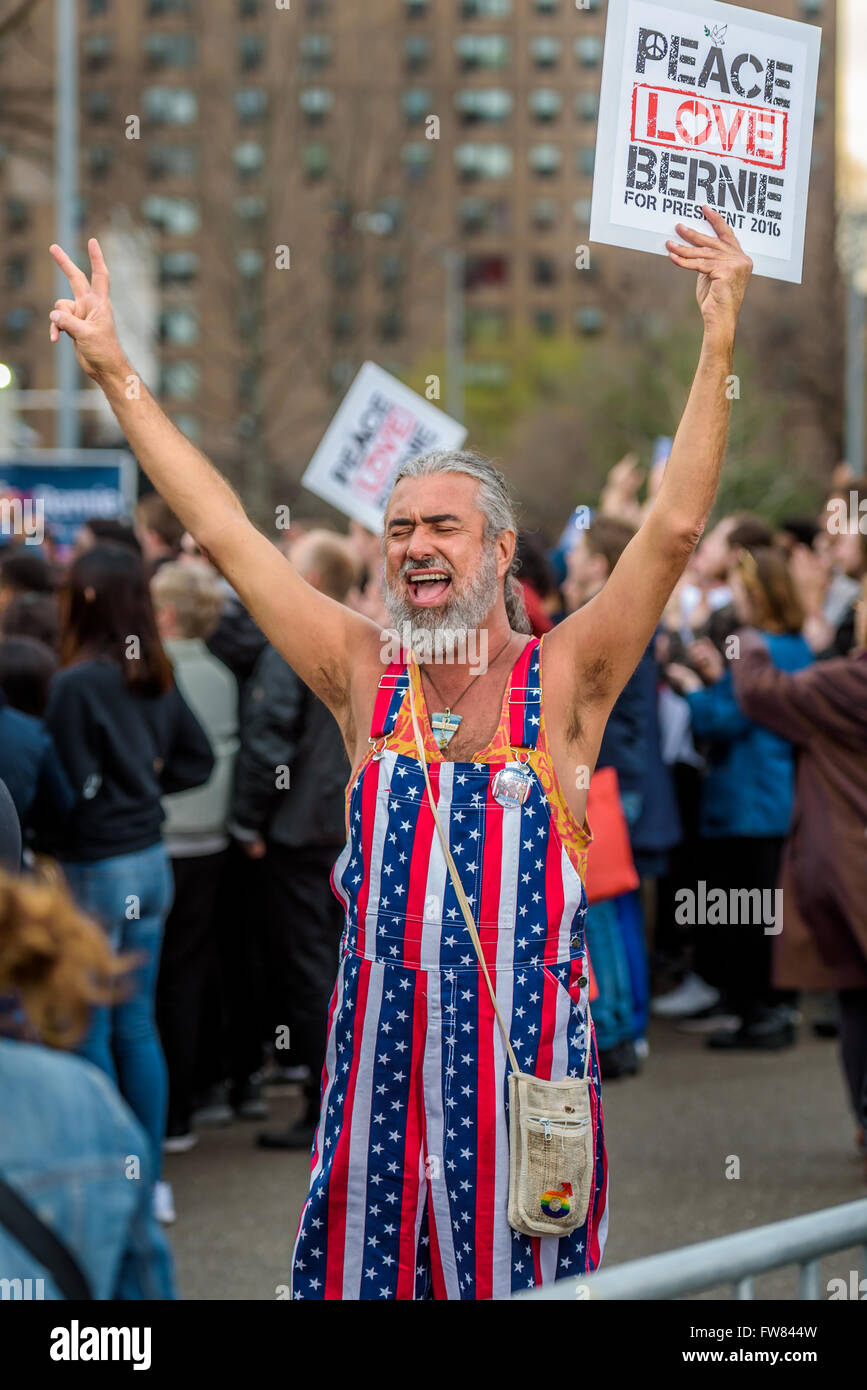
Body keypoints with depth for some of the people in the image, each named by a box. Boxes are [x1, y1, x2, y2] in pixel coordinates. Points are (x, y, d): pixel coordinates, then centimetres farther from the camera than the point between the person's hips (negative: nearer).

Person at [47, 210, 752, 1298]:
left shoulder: (563, 682, -2)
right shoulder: (366, 678, 6)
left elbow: (674, 528, -11)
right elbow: (223, 532, 8)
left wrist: (718, 346, -16)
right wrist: (116, 374, 9)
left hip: (520, 1051, -3)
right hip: (379, 1052, 3)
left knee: (514, 1278, 1)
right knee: (365, 1267, 5)